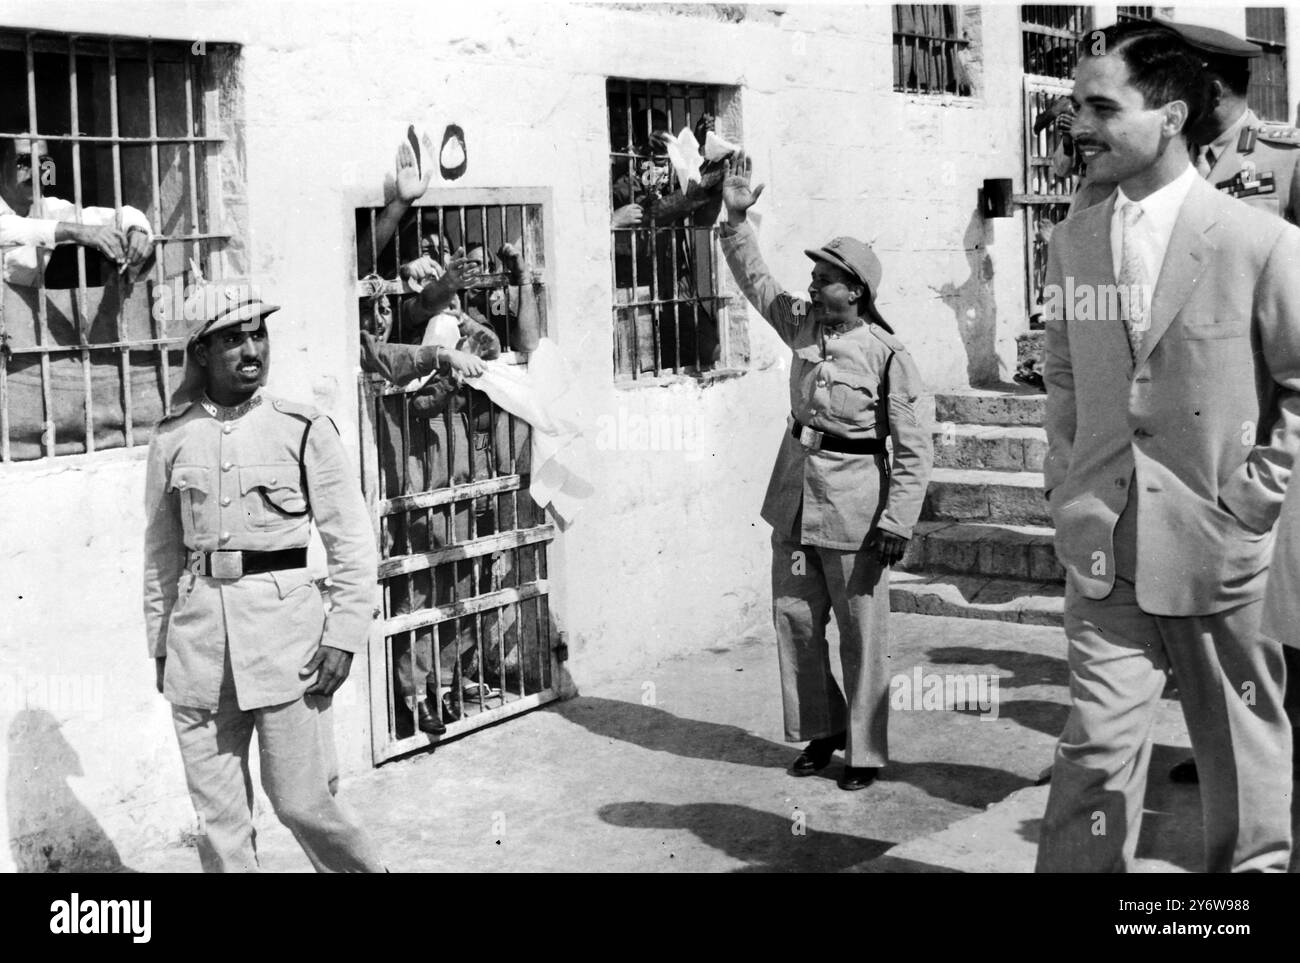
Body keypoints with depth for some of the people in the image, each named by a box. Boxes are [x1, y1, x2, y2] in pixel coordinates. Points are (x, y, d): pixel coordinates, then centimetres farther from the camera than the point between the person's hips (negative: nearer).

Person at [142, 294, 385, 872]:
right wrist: (160, 646, 13)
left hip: (284, 622, -3)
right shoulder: (173, 440, 7)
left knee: (301, 800, -1)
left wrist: (343, 634, -7)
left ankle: (364, 868, 24)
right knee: (217, 811, 7)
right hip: (200, 631, 3)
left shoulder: (304, 430, -1)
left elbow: (352, 542, 0)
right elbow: (160, 553, 14)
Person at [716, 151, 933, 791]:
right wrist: (737, 220, 7)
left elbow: (914, 450, -13)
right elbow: (755, 280, 18)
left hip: (853, 505, -7)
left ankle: (865, 750, 14)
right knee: (793, 618, 12)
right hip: (795, 492, 7)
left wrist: (897, 522, -17)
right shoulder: (801, 325, 5)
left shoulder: (887, 354, -13)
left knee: (861, 632, 3)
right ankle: (821, 730, 28)